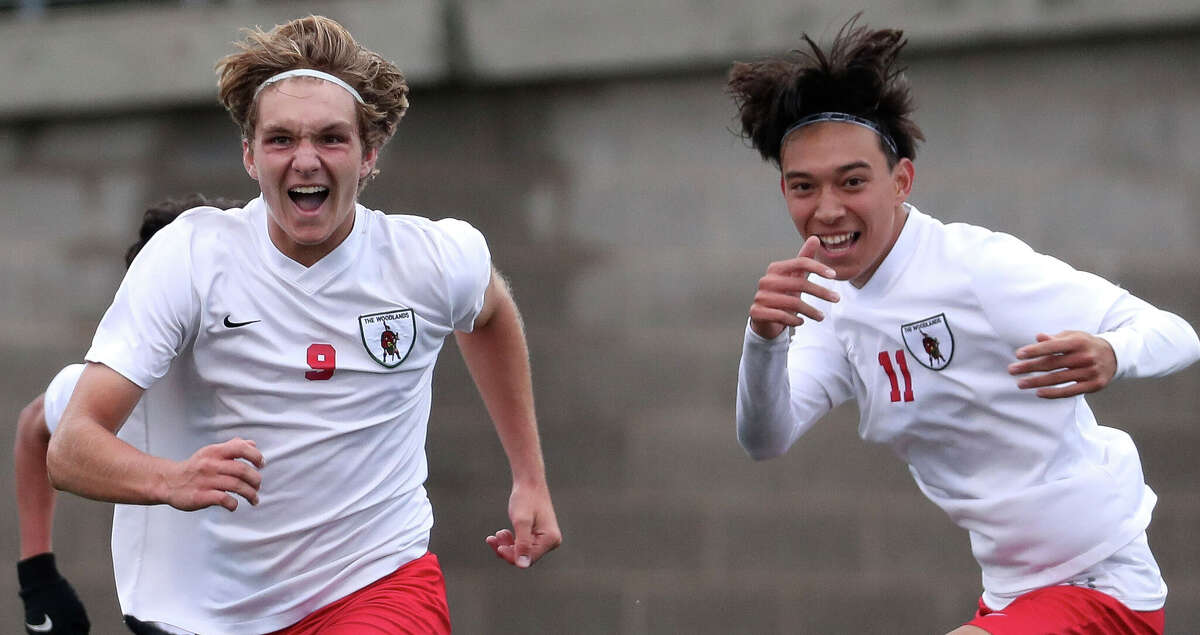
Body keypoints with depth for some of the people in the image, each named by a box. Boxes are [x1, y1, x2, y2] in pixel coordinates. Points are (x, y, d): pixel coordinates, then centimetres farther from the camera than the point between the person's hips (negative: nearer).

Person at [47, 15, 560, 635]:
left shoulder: (438, 258, -6)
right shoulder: (189, 255, -11)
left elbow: (491, 313, 22)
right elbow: (69, 449, -17)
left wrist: (530, 479, 19)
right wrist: (172, 480, -37)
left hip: (382, 584, -3)